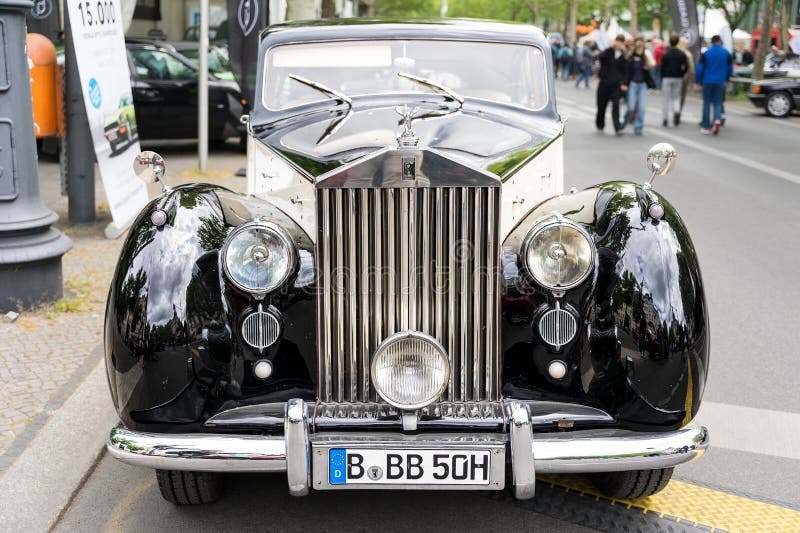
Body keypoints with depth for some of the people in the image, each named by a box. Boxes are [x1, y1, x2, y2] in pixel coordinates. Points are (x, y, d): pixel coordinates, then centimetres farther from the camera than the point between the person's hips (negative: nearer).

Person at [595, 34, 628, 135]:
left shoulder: (624, 55, 3)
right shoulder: (608, 52, 1)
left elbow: (625, 71, 5)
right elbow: (599, 57, -19)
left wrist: (623, 83, -7)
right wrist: (610, 47, -26)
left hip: (616, 85, -1)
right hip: (604, 83, 1)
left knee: (615, 105, -13)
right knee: (601, 105, 10)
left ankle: (618, 128, -16)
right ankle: (600, 123, 33)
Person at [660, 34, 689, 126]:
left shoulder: (666, 54, -6)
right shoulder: (682, 54, 0)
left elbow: (662, 68, -5)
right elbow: (686, 67, -7)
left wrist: (661, 79, 3)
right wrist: (681, 74, 9)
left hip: (667, 78, -2)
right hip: (678, 79, 2)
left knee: (665, 99, 5)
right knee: (676, 98, 14)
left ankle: (665, 119, 6)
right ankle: (676, 111, -14)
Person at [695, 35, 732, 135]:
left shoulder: (706, 53, -2)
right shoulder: (726, 53, 4)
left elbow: (699, 68, -4)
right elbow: (730, 69, 7)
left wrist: (697, 82, 3)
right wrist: (726, 79, 23)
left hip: (707, 82, -1)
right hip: (720, 82, 1)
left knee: (707, 103, 7)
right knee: (717, 103, 8)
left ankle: (706, 127, 6)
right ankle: (718, 119, -21)